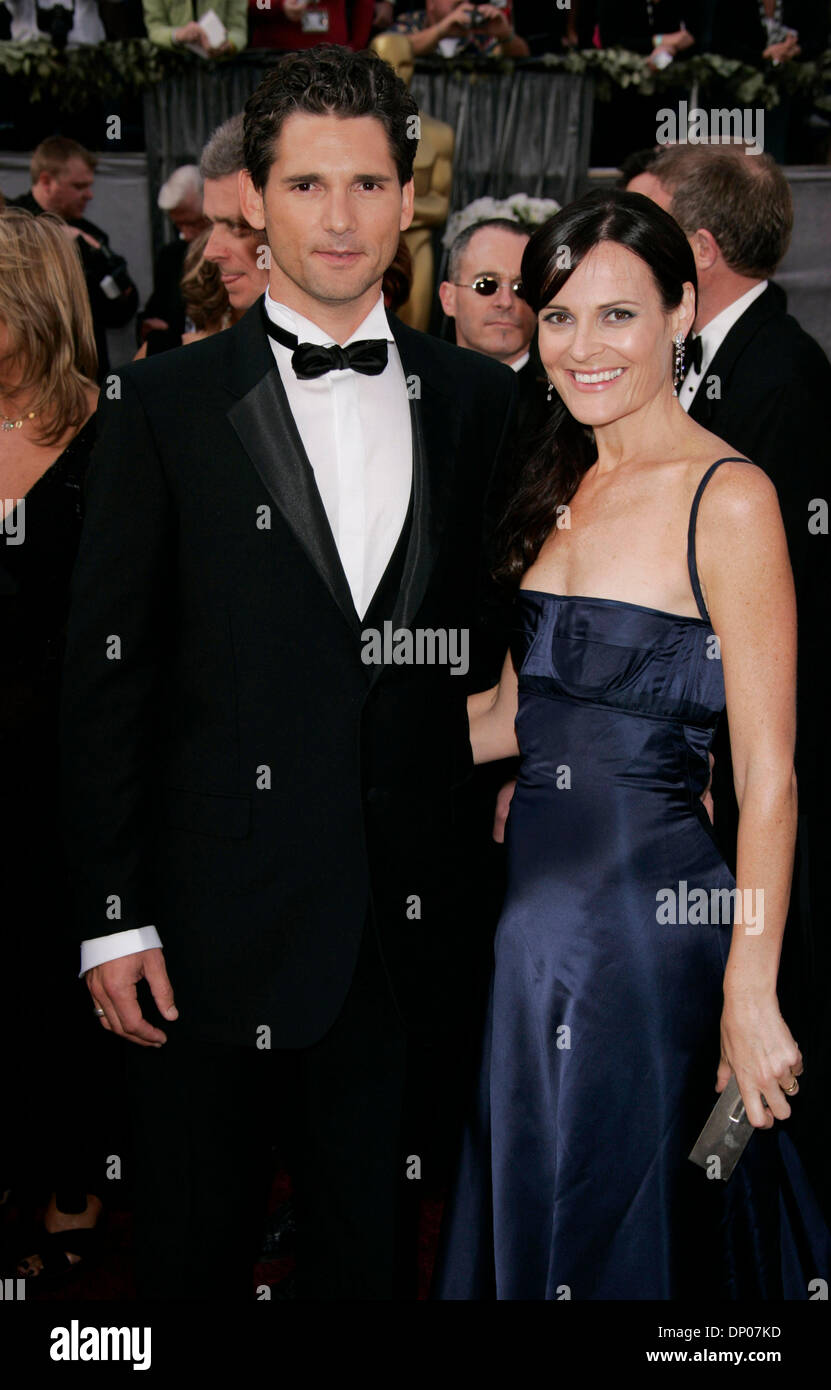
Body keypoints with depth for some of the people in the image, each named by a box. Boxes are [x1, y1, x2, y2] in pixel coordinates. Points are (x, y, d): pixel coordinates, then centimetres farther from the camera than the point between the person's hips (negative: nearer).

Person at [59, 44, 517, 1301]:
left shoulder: (480, 401, 6)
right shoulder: (167, 404, -1)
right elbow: (108, 671, -3)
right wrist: (112, 916, -6)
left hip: (403, 919, 2)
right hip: (216, 919, -2)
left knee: (371, 1244, 15)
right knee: (193, 1247, 11)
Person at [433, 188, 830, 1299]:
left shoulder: (728, 498, -13)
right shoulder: (561, 488, 10)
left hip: (650, 914, -7)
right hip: (533, 904, 7)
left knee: (629, 1232, 9)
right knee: (526, 1215, 19)